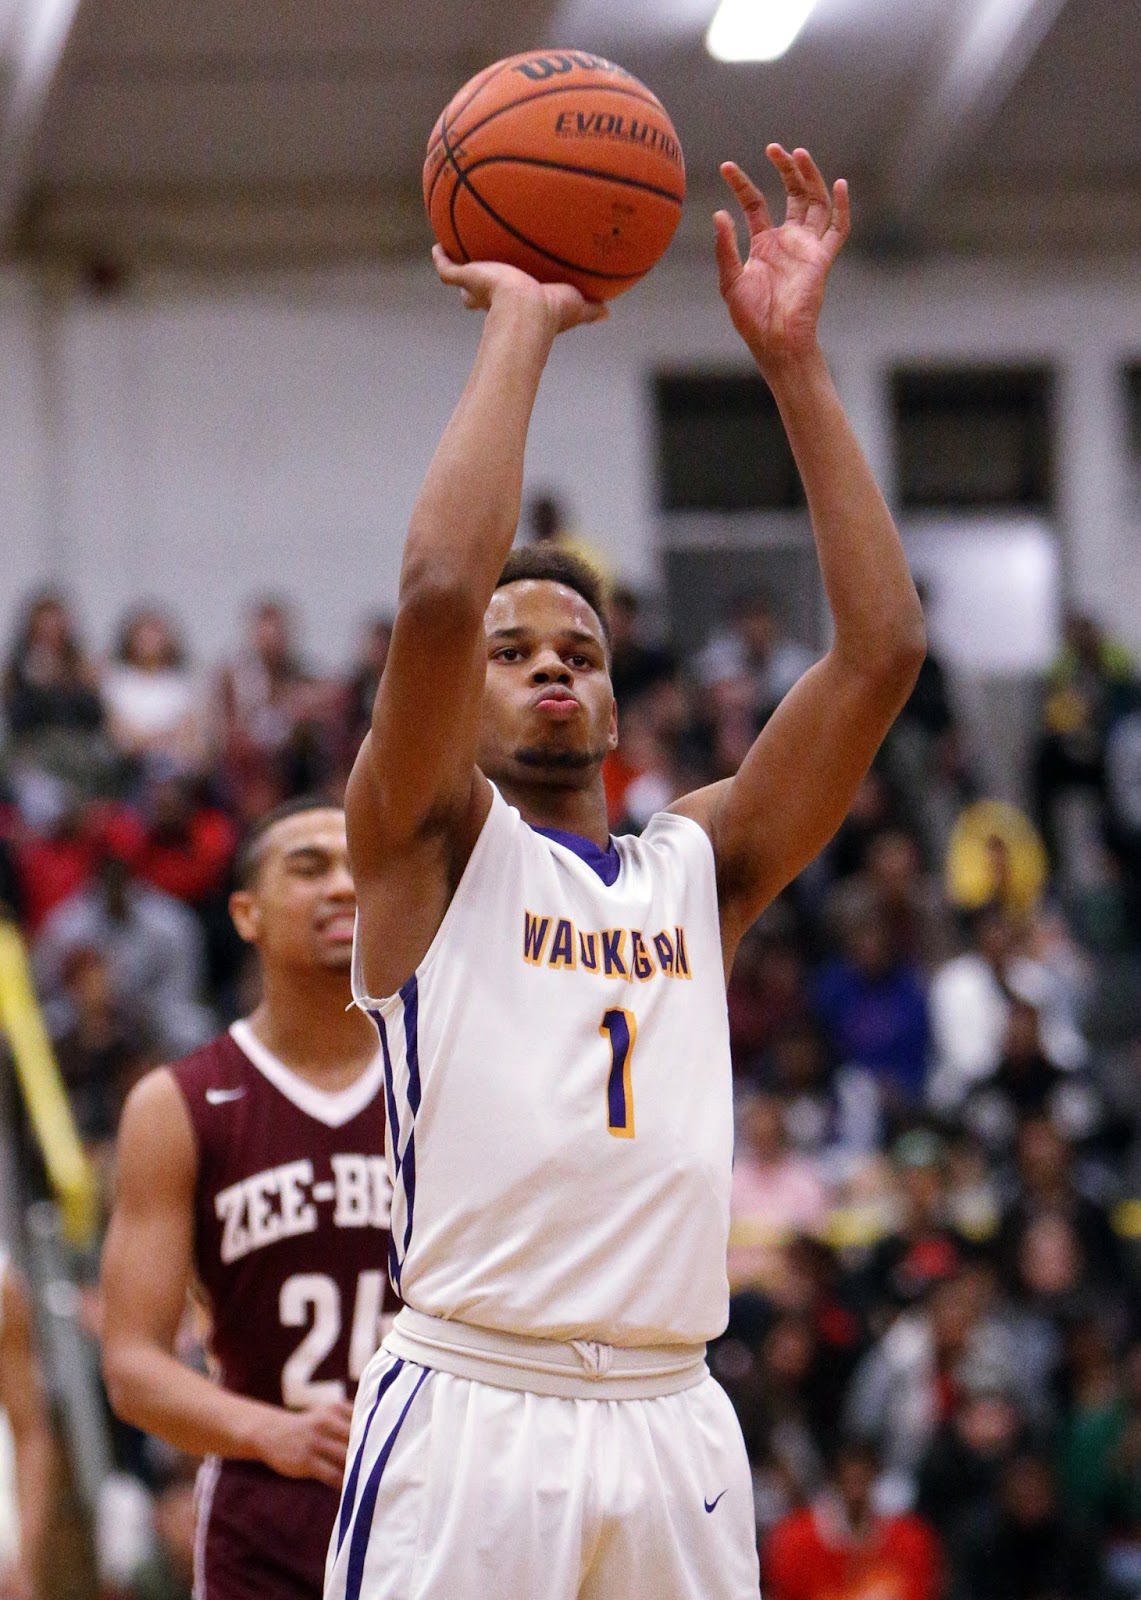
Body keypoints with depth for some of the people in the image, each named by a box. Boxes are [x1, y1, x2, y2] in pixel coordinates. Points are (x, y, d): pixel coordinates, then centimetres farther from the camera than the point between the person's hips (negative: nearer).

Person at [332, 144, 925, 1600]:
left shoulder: (697, 867, 17)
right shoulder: (429, 844, 6)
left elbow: (881, 647, 7)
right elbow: (437, 588, -13)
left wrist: (793, 358, 3)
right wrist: (520, 321, -4)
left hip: (675, 1432, 4)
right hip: (468, 1420, -4)